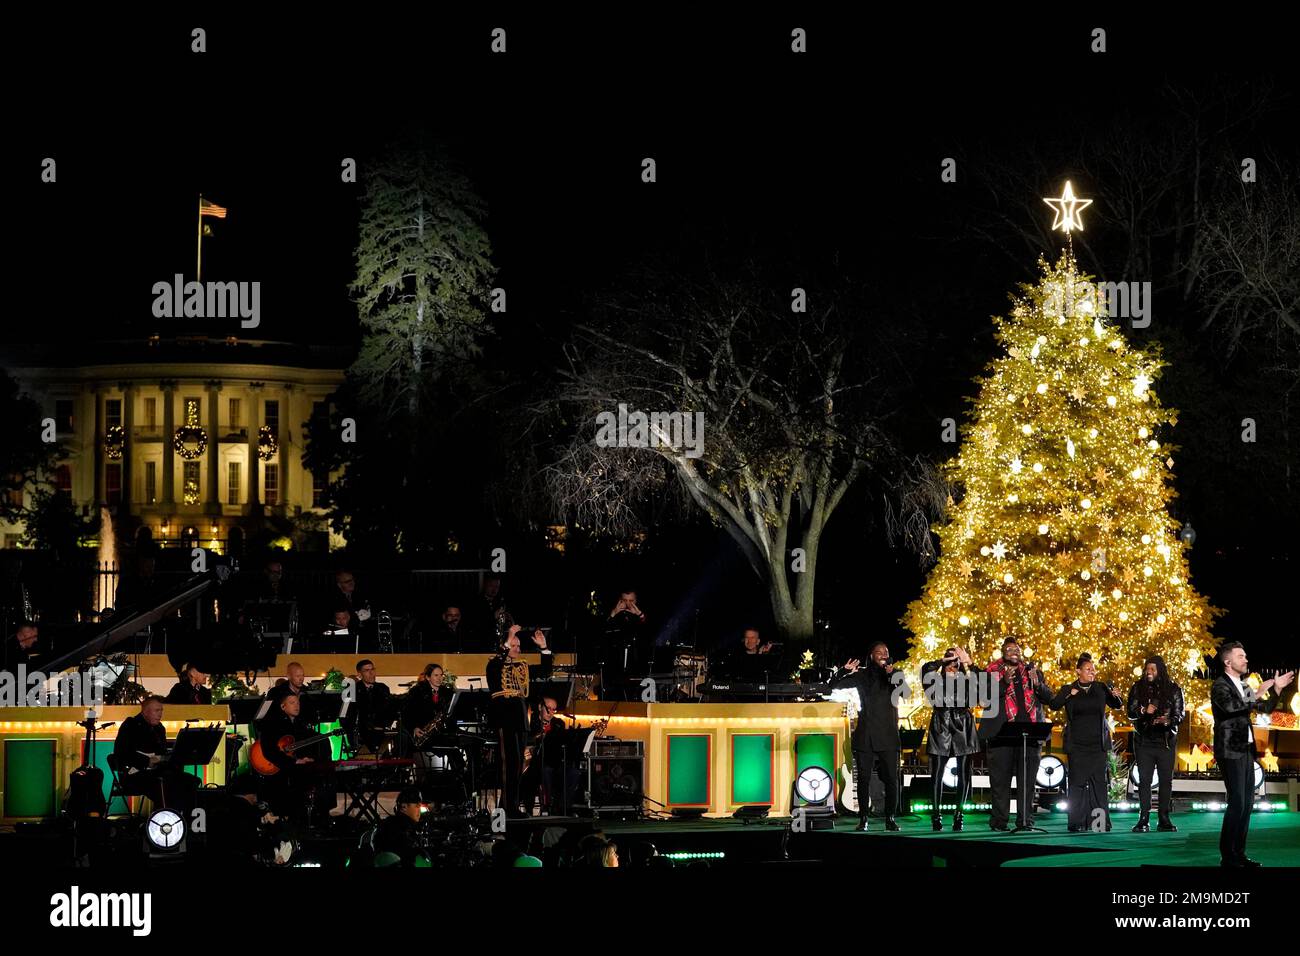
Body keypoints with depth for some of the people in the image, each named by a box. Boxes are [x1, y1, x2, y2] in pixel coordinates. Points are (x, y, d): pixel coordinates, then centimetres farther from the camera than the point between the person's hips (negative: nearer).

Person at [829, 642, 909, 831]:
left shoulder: (896, 675, 7)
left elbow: (905, 693, -11)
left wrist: (892, 675, -24)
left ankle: (890, 818, 1)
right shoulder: (861, 675, 8)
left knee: (891, 779, -4)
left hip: (888, 736, -1)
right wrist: (845, 672, -13)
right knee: (863, 779, 0)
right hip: (865, 736, 1)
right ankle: (863, 819, 5)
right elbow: (834, 686, 5)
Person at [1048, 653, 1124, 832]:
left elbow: (1118, 705, 12)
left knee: (1100, 782, -1)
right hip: (1077, 744, -1)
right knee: (1077, 783, -3)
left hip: (1098, 743, 1)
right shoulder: (1068, 689, 5)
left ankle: (1100, 822, 2)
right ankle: (1077, 823, 0)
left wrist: (1115, 696, -9)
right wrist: (1069, 695, -18)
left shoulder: (1101, 688, 8)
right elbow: (1053, 705, -5)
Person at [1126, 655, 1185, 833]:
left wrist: (1168, 720, -22)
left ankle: (1164, 819, 4)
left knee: (1166, 780, 0)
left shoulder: (1173, 689, 3)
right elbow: (1131, 713, 1)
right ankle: (1144, 819, -4)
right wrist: (1143, 711, -20)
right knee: (1144, 780, -4)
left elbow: (1179, 714, 0)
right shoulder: (1138, 689, 5)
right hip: (1144, 740, 0)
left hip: (1166, 740, 0)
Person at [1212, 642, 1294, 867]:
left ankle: (1238, 853, 12)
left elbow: (1265, 708, 21)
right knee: (1237, 803, -11)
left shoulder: (1243, 686, 16)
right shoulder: (1220, 686, -10)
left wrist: (1277, 689, 7)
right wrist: (1258, 694, -24)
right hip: (1230, 751, -9)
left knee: (1246, 804, 8)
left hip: (1246, 750, 9)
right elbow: (1233, 708, -26)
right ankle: (1227, 856, -7)